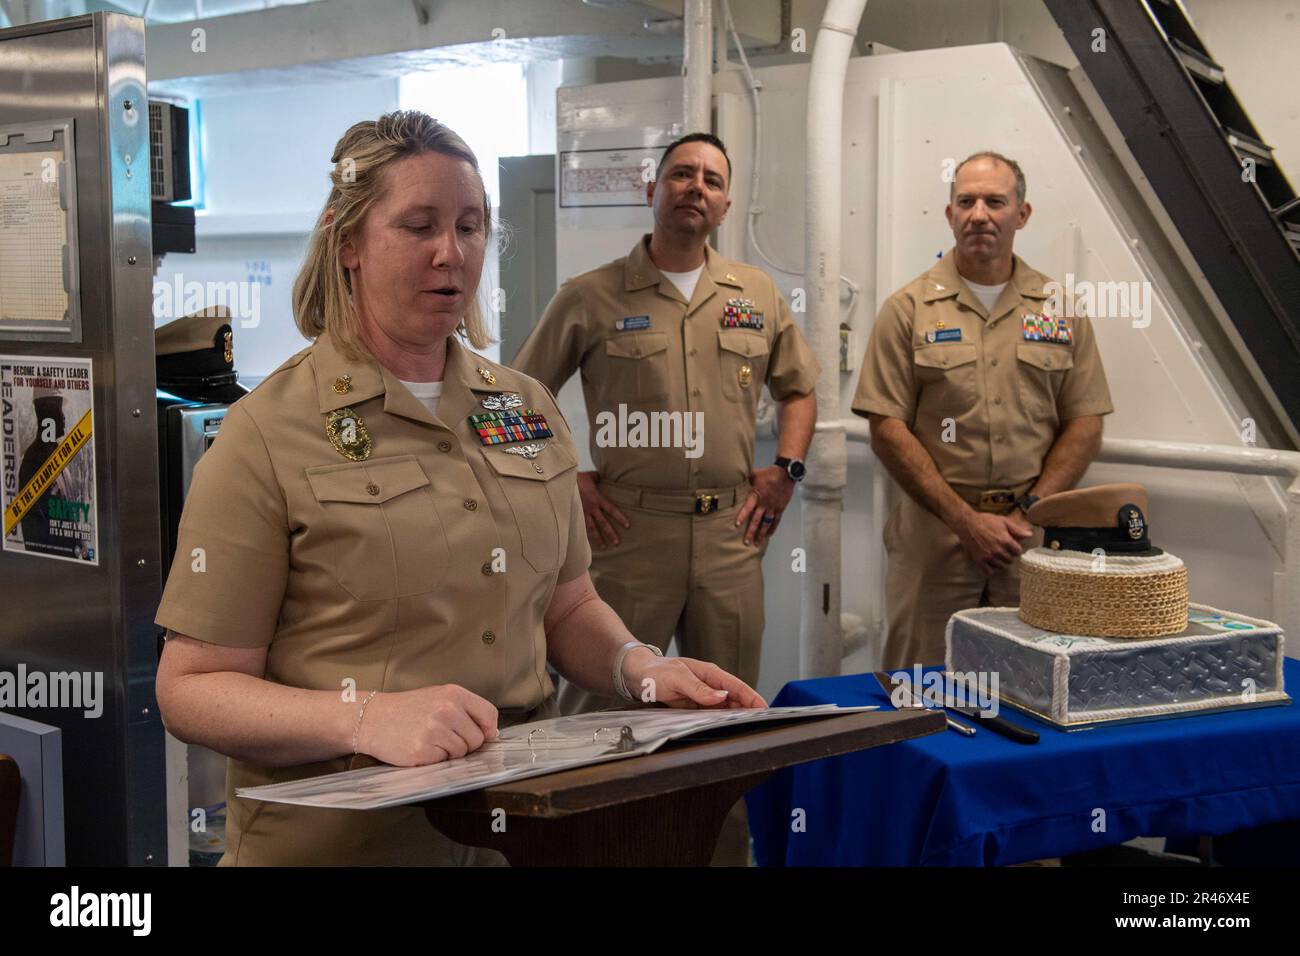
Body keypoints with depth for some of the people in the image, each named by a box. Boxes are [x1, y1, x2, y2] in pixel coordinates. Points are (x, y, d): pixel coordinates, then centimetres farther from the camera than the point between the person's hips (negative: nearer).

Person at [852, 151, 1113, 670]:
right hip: (932, 529, -2)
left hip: (1033, 530, 2)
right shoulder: (908, 309, 2)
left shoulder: (1062, 310, 9)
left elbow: (1084, 426, 6)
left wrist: (1029, 512, -7)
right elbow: (888, 430, -5)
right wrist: (966, 519, -11)